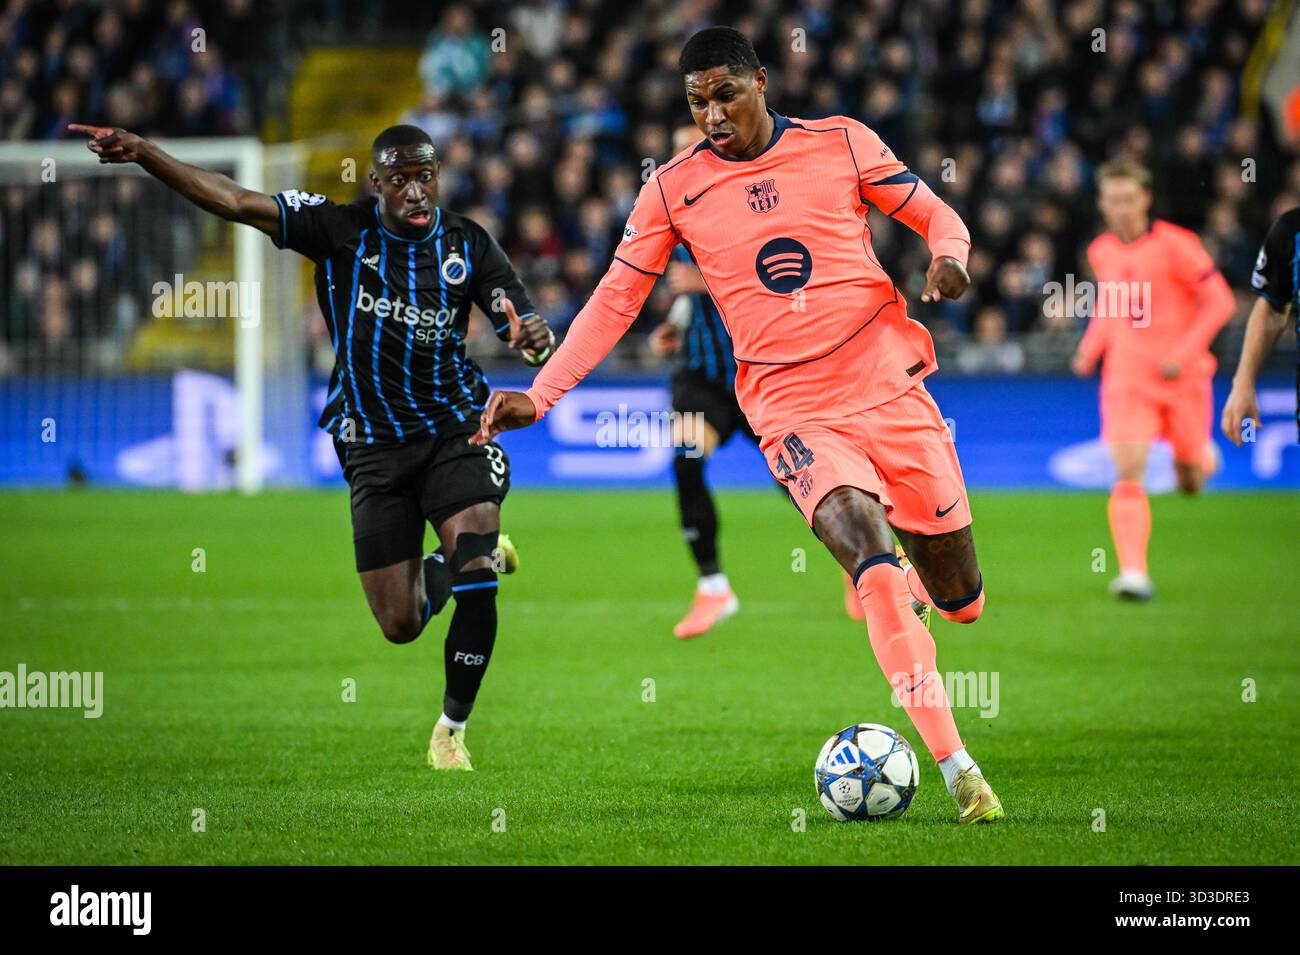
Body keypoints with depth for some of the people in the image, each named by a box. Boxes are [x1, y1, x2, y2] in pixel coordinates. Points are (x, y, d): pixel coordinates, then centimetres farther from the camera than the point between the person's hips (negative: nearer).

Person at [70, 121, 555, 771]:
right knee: (399, 624, 3)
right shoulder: (340, 229, -6)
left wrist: (536, 337, -27)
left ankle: (452, 730, -2)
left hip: (455, 430, -1)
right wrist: (142, 153, -21)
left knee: (474, 587, -23)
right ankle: (470, 557, 38)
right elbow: (235, 202, -11)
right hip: (373, 444, 1)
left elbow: (523, 329, -1)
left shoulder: (467, 245, -2)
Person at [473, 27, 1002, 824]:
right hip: (793, 413, -1)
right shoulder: (674, 190, 3)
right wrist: (541, 394, -3)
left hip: (889, 387, 1)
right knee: (873, 564, -26)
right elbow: (616, 300, 7)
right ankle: (957, 769, -28)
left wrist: (949, 257, -13)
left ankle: (918, 582, 46)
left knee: (962, 600, 7)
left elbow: (938, 217, 10)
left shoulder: (841, 144, 2)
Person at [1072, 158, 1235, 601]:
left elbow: (1220, 301, -10)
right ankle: (1134, 573, -21)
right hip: (1127, 377, 2)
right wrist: (1090, 346, 6)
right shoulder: (1101, 252, 4)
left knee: (1190, 483, 11)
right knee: (1127, 475, -16)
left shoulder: (1175, 244, -12)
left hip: (1182, 377, -2)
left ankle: (1201, 458, 48)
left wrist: (1184, 353, -19)